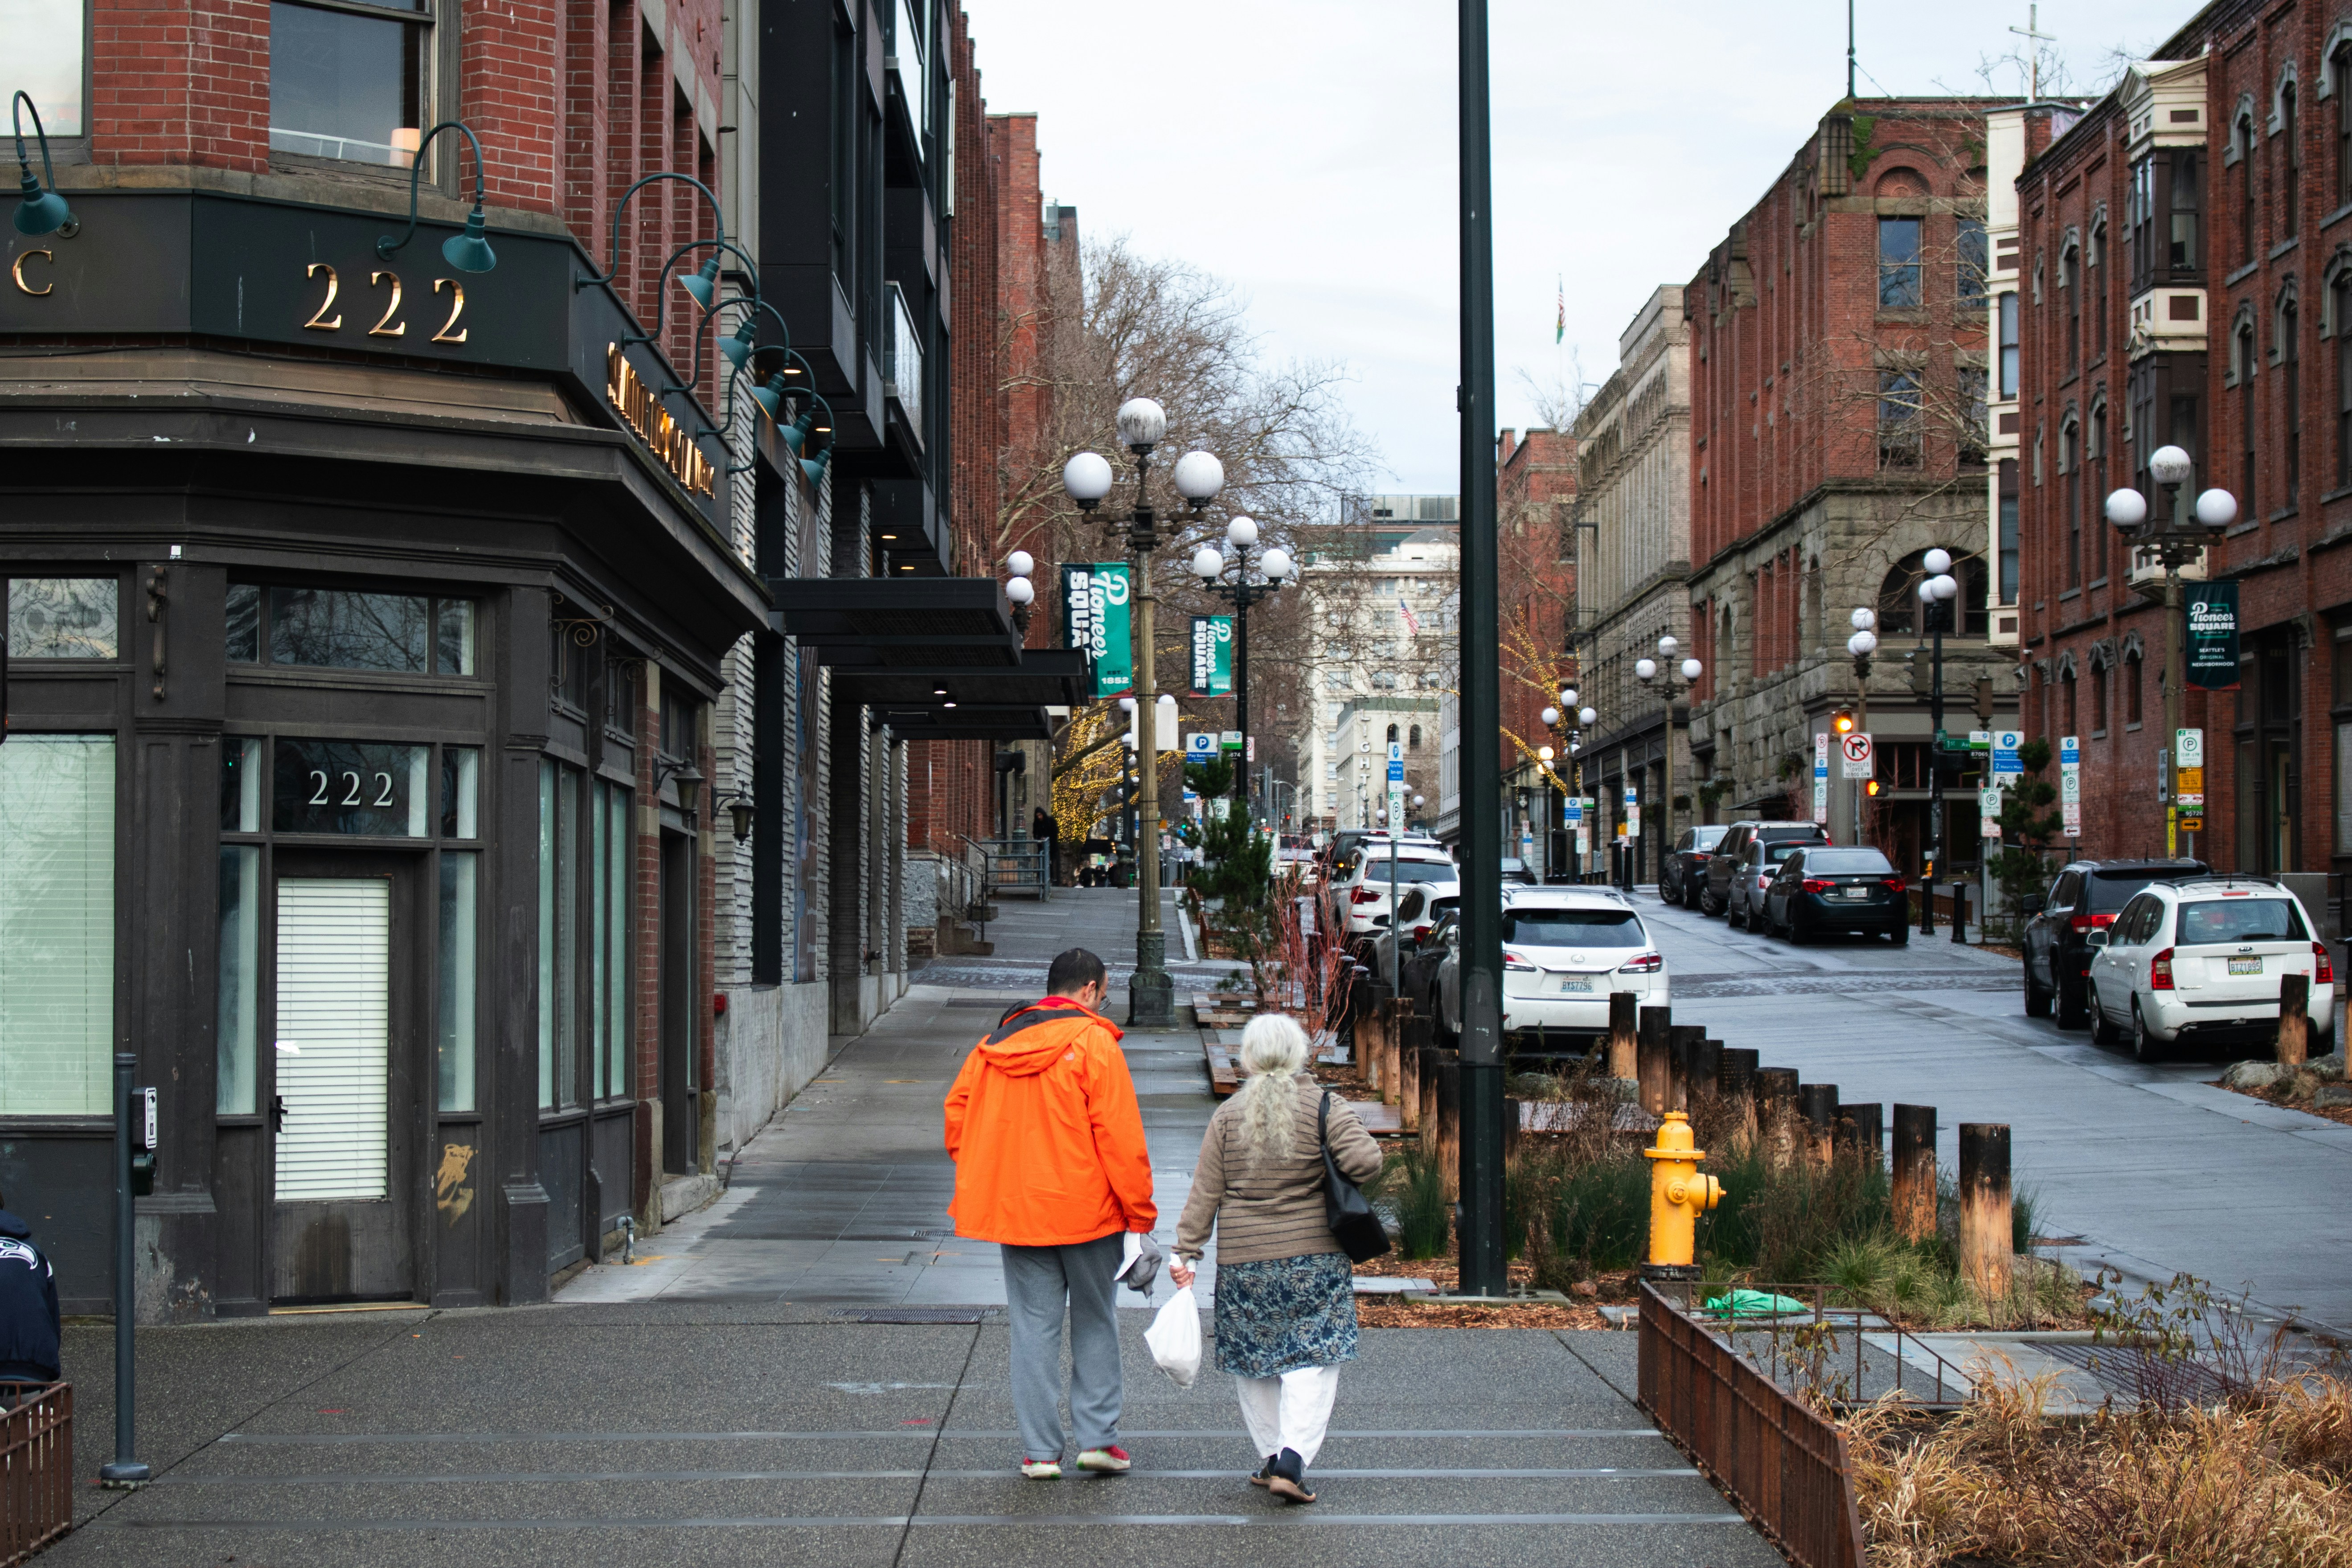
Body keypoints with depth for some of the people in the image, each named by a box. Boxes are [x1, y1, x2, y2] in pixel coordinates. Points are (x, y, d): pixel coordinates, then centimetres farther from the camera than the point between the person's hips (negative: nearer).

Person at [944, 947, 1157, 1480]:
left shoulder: (994, 1046, 8)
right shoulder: (1093, 1043, -9)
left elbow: (957, 1114, 11)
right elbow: (1120, 1138, -13)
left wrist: (983, 1186, 17)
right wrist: (1141, 1219, -9)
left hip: (1014, 1212, 4)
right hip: (1087, 1211, -4)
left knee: (1033, 1328, 7)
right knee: (1095, 1323, 12)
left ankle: (1040, 1450, 6)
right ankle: (1098, 1436, 10)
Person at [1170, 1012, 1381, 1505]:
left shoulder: (1228, 1116, 1)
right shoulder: (1323, 1107, -5)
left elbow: (1205, 1193, 1)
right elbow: (1364, 1160, -16)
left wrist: (1186, 1252, 4)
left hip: (1243, 1262, 2)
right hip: (1314, 1260, -2)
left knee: (1253, 1362, 14)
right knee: (1312, 1362, -1)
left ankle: (1273, 1458, 19)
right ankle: (1292, 1459, -15)